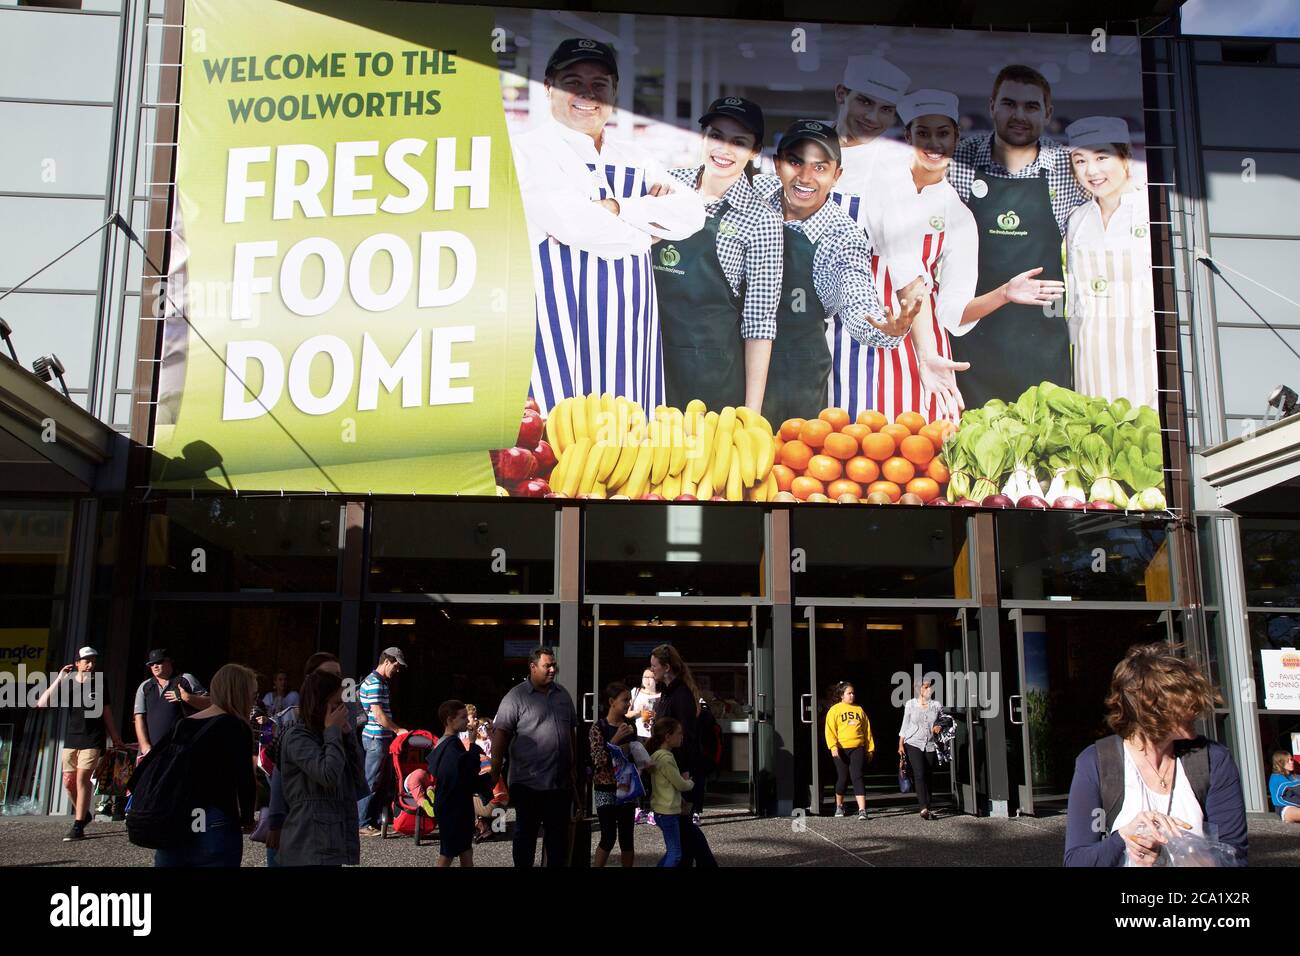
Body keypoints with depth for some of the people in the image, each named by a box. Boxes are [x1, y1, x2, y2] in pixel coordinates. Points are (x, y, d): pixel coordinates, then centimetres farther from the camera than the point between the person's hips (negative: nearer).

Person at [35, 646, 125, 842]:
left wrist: (116, 739, 8)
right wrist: (59, 679, -11)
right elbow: (42, 703, -8)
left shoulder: (99, 685, 4)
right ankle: (84, 814, 28)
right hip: (71, 739, 3)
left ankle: (78, 827, -11)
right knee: (69, 782, 5)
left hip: (92, 740, -3)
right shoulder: (67, 684, 4)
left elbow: (106, 713, 9)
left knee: (82, 779, -13)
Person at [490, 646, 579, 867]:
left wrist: (574, 766, 13)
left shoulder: (563, 695, 9)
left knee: (559, 834, 13)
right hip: (528, 782, -5)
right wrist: (495, 772, -17)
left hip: (561, 781, 5)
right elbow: (500, 734, -13)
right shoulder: (516, 696, -9)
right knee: (526, 834, 8)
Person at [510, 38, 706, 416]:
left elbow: (691, 213, 3)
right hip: (561, 325, -5)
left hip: (629, 327, 6)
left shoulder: (635, 158, 18)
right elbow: (570, 222, -16)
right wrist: (649, 230, -1)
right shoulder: (529, 150, -1)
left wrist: (614, 208, -11)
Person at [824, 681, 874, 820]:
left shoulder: (859, 710, 13)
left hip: (857, 749, 1)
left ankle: (862, 810, -15)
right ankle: (839, 806, 29)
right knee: (843, 778, 8)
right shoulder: (834, 710, 3)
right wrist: (833, 746, -18)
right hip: (841, 750, -1)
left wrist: (870, 748, 15)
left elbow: (867, 730, 17)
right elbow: (830, 730, -5)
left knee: (857, 777, -10)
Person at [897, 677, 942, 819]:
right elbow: (905, 725, 5)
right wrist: (900, 744, 0)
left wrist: (938, 727, -5)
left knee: (928, 777, 4)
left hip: (930, 745, 3)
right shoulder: (910, 704, 1)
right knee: (919, 774, -17)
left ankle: (927, 809, 10)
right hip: (913, 743, -3)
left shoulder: (936, 705, 6)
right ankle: (924, 808, -25)